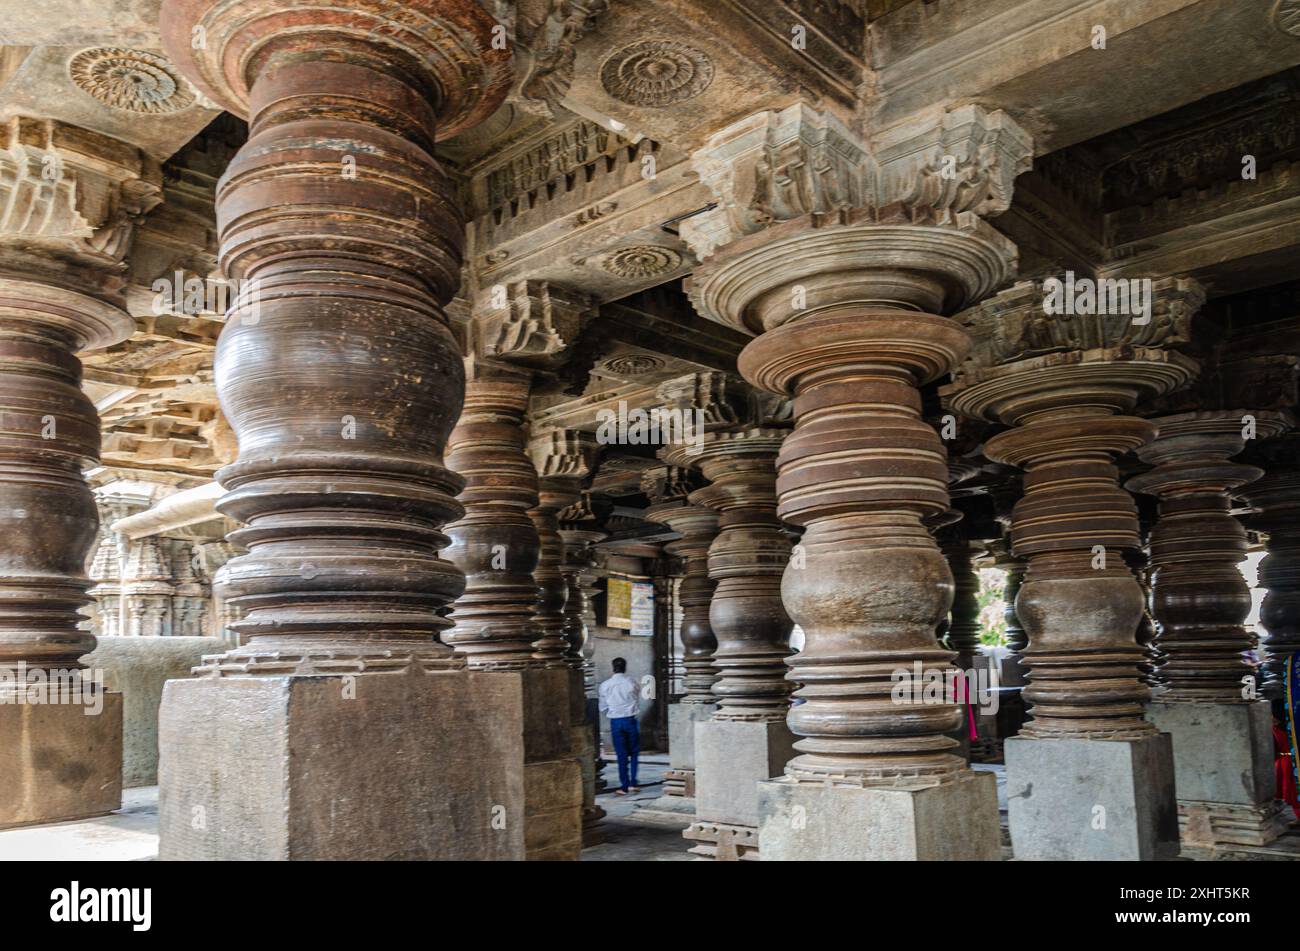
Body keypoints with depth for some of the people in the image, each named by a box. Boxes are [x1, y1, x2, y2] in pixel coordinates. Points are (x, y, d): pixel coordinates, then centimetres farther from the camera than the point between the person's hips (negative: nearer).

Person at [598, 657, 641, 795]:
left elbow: (602, 708, 2)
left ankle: (624, 786, 8)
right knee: (634, 752, 12)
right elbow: (638, 694, 16)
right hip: (630, 720, 0)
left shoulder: (605, 685, -4)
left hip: (615, 721, 0)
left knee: (621, 754, 6)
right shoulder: (631, 682, -4)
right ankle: (633, 783, 8)